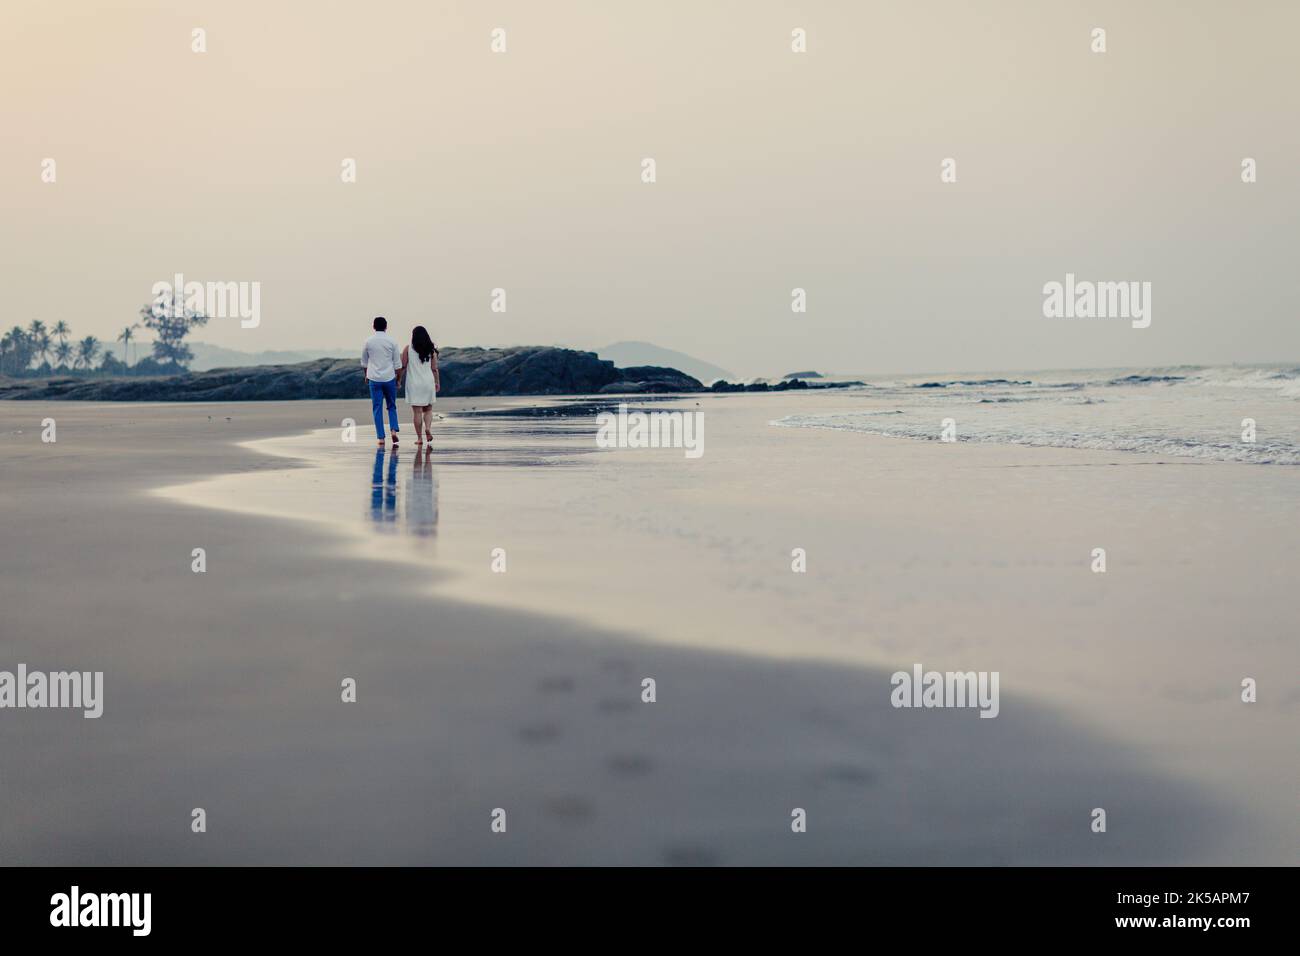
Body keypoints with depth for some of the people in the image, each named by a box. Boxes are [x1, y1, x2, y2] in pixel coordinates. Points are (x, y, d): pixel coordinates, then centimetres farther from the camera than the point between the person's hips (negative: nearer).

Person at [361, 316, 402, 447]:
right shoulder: (392, 341, -2)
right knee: (392, 406, 14)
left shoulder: (368, 342, 1)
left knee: (377, 408, 3)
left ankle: (381, 438, -1)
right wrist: (398, 378, 10)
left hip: (374, 379, 0)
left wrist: (366, 375, 28)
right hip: (389, 378, 0)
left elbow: (364, 361, 12)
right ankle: (394, 430, -6)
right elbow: (397, 363, -1)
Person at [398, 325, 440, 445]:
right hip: (428, 382, 2)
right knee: (428, 409, 15)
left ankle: (419, 438, 2)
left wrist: (398, 380, 6)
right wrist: (437, 382, 12)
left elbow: (402, 367, -5)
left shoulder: (408, 349, -4)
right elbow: (434, 369, 2)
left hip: (414, 384, -2)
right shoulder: (431, 350, 1)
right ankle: (428, 428, -10)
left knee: (417, 411, 2)